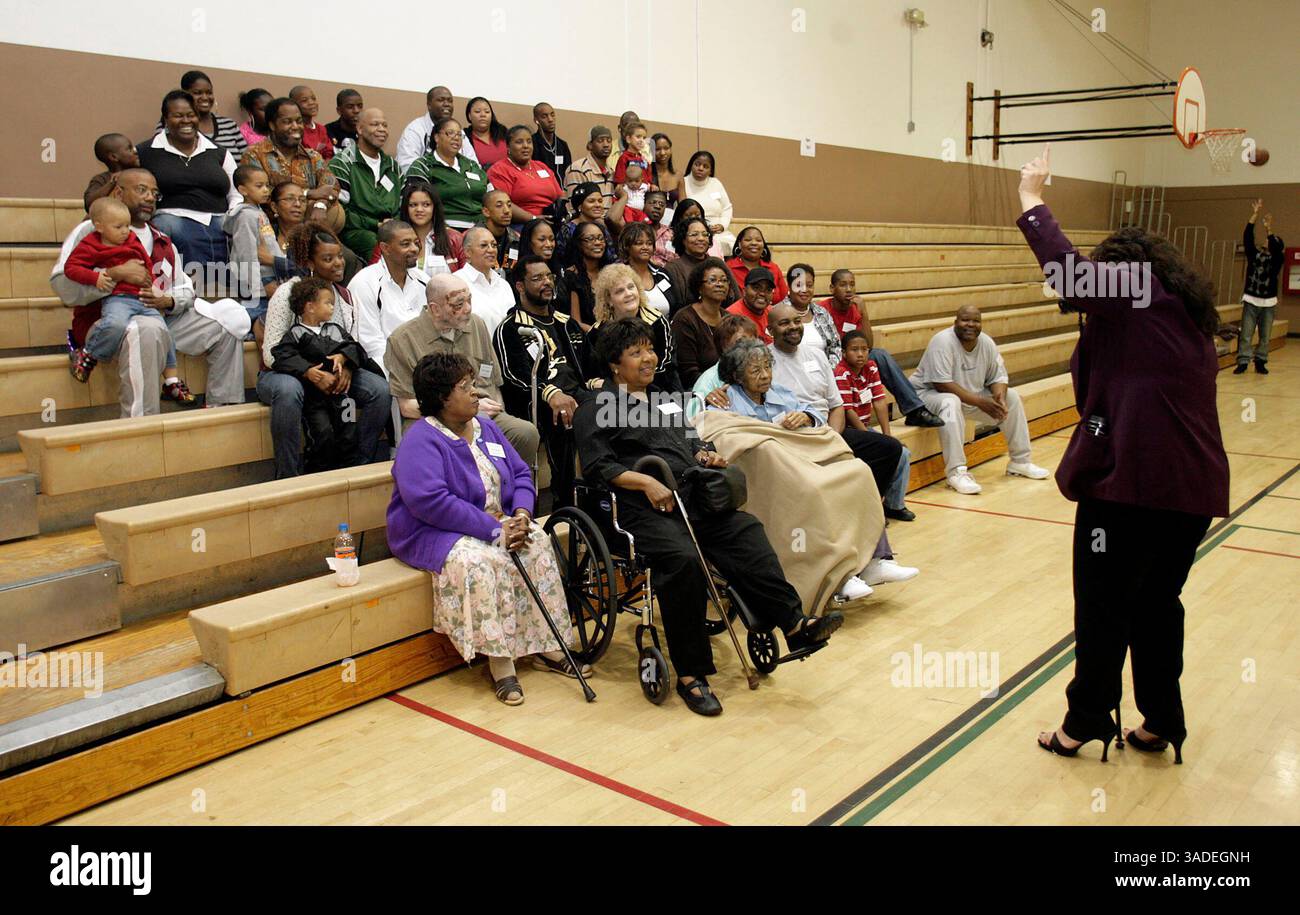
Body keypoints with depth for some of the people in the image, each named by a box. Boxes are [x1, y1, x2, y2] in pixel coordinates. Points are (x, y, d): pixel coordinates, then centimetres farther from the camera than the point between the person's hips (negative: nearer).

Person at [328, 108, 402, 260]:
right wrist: (375, 224, -12)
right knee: (374, 242, -38)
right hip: (354, 231, -5)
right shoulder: (341, 164, 1)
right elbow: (339, 212, -7)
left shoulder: (392, 165, 23)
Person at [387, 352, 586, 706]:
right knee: (482, 562, -35)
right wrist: (495, 530, -28)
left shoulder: (485, 428, 10)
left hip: (497, 522, 7)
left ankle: (547, 648, -11)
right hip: (434, 532, -7)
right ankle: (499, 662, -27)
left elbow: (521, 474, 11)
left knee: (537, 544, -17)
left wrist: (521, 513, -12)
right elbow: (431, 502, -28)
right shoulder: (421, 441, -15)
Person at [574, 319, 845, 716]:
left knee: (746, 533, -20)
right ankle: (691, 675, -24)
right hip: (644, 509, -7)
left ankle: (794, 624, -26)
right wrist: (645, 481, -17)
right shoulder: (597, 410, 7)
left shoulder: (664, 399, 30)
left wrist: (705, 454, 10)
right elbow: (598, 466, -4)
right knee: (683, 560, -32)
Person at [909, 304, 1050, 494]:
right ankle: (957, 473, -39)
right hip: (930, 394, -8)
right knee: (950, 403, -39)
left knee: (1011, 397, 1)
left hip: (971, 394, 8)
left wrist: (1000, 398, -20)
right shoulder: (943, 342, -24)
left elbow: (998, 377, 4)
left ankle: (1020, 461, 12)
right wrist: (980, 403, -30)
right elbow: (942, 384, -30)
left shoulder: (987, 343, -3)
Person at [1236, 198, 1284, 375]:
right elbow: (1247, 237, -6)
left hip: (1268, 303, 0)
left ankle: (1260, 362, 13)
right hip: (1251, 300, 0)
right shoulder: (1254, 254, 5)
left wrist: (1269, 230, -26)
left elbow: (1276, 248, -19)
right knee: (1246, 335, -5)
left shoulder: (1276, 259, 3)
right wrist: (1254, 215, -14)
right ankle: (1243, 362, -3)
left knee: (1265, 336, 5)